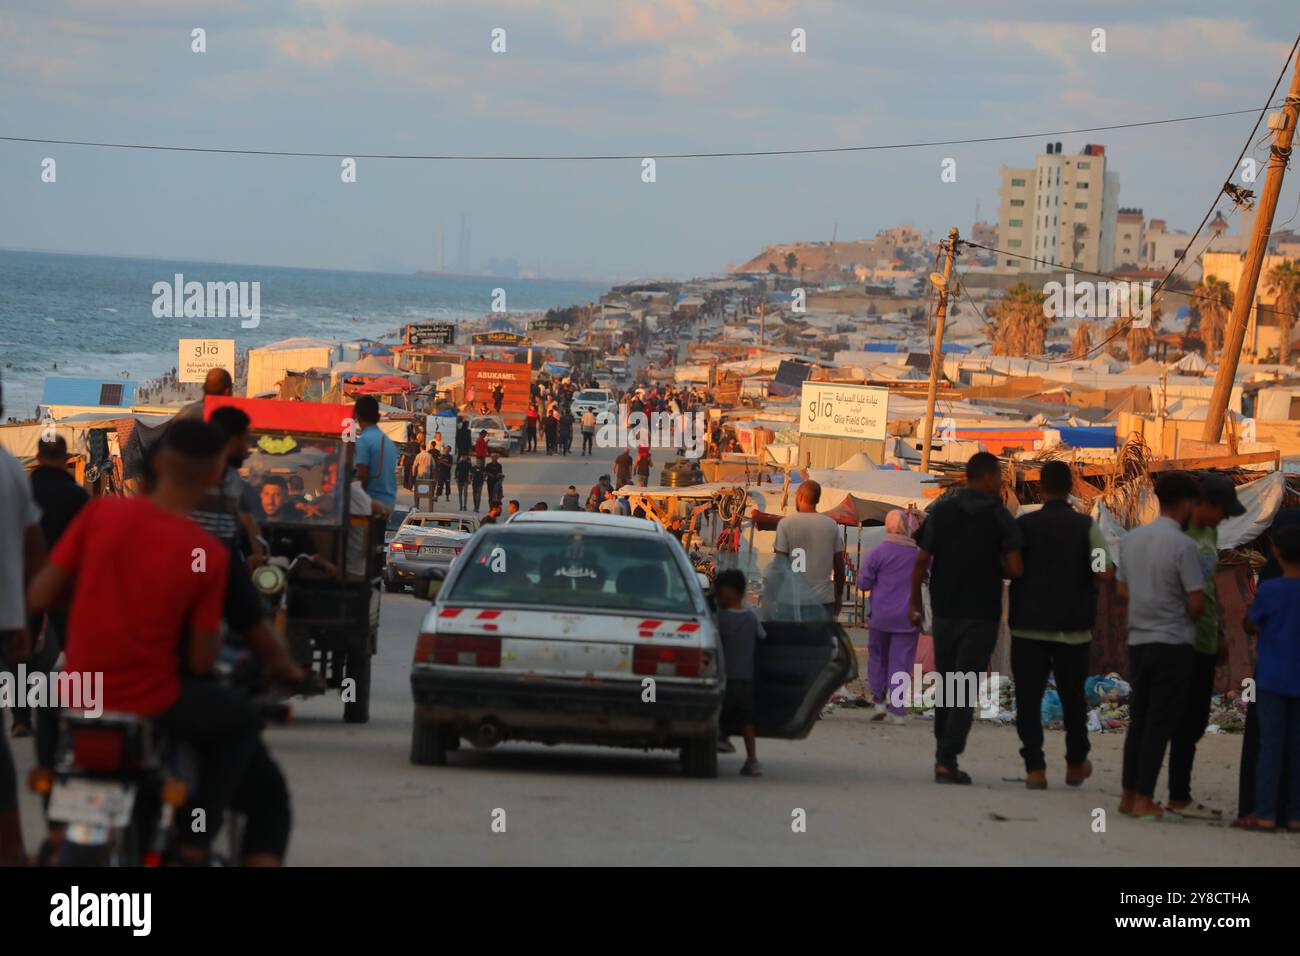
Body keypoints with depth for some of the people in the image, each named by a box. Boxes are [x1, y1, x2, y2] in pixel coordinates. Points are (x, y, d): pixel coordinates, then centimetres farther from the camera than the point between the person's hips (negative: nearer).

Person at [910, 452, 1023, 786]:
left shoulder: (941, 509, 1)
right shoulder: (999, 516, -7)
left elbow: (922, 560, -3)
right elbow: (1015, 568, -13)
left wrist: (914, 601, 7)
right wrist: (996, 570, 9)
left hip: (944, 608, 3)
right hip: (981, 612, -3)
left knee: (945, 683, 16)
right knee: (966, 687, -2)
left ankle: (943, 754, 21)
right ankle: (947, 760, -9)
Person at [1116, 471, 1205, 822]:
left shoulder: (1131, 540, 7)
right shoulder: (1183, 546, -15)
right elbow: (1196, 603, -14)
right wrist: (1185, 619, 6)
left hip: (1138, 641, 6)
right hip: (1173, 644, -6)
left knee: (1138, 720, 13)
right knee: (1160, 723, -3)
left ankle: (1129, 795, 15)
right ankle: (1144, 800, -4)